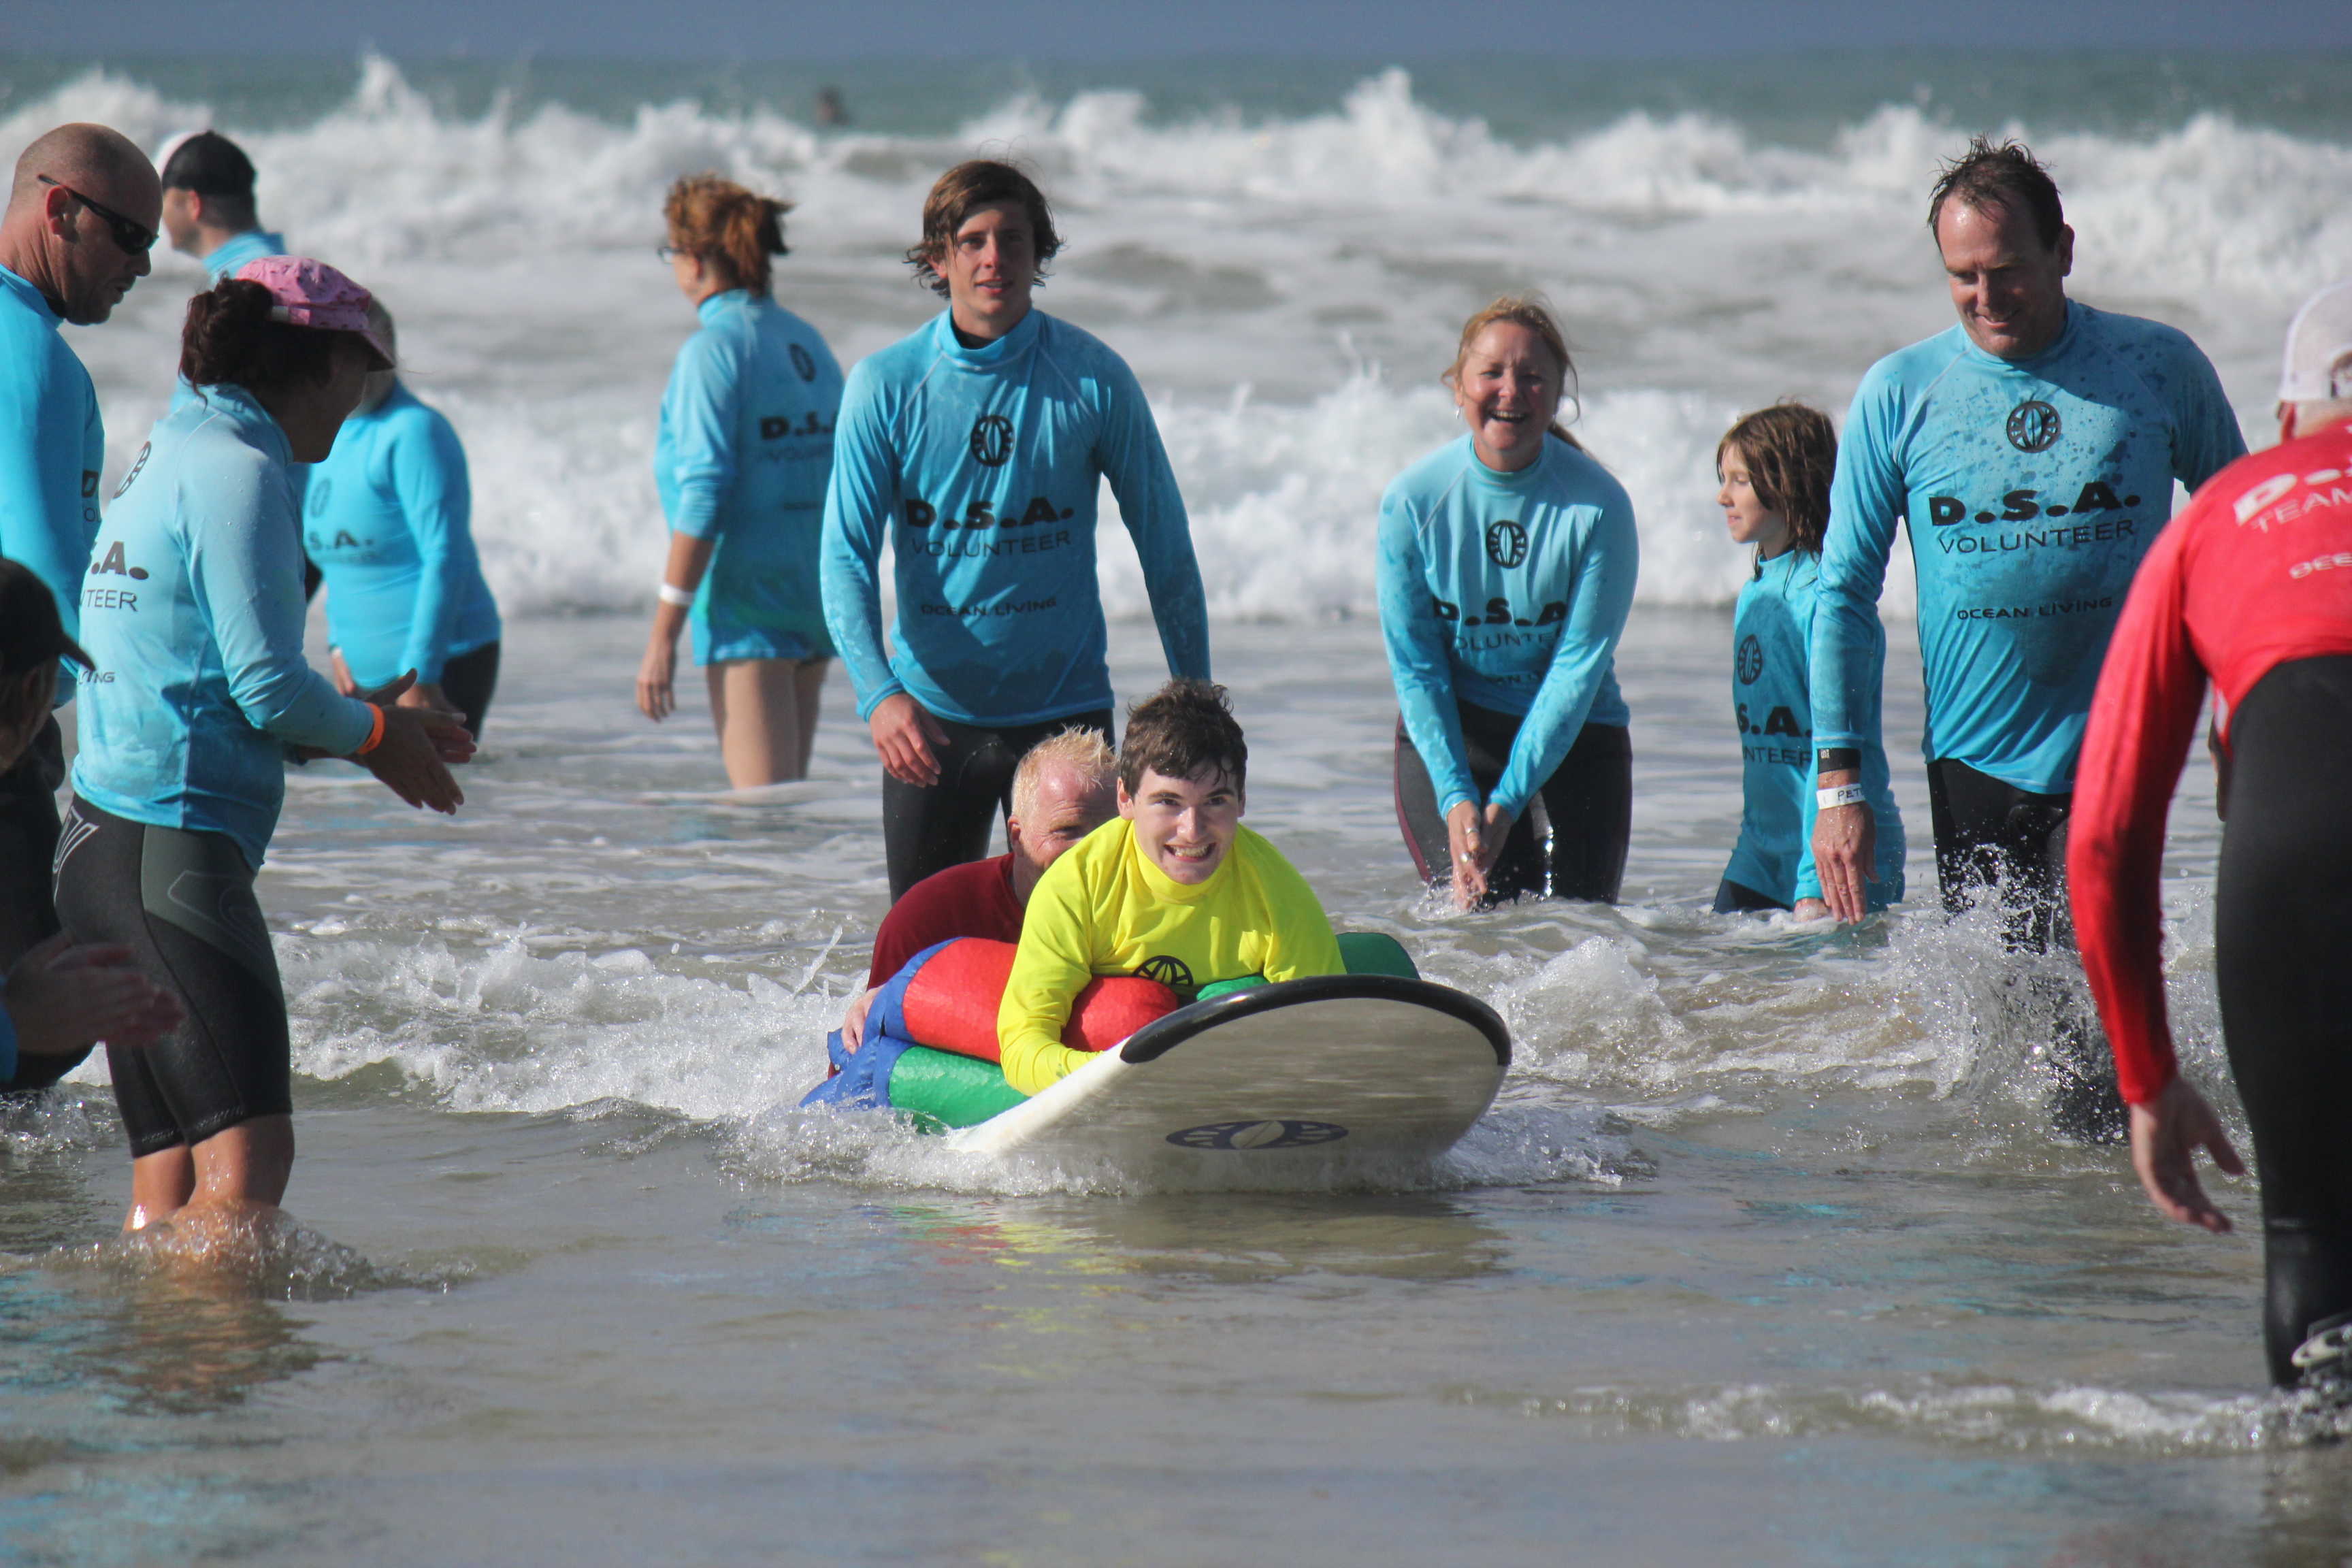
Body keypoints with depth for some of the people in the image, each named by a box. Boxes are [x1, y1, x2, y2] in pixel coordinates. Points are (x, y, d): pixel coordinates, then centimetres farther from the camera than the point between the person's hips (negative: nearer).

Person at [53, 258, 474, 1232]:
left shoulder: (170, 456, 20)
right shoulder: (237, 470, -9)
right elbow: (269, 685, -15)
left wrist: (360, 724, 22)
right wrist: (374, 734, 4)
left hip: (106, 847, 11)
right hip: (170, 848, -10)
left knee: (173, 1181, 7)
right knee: (247, 1160, -20)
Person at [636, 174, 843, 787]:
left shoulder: (713, 349, -11)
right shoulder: (807, 341, 11)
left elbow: (704, 495, -17)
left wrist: (664, 633, -15)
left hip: (748, 598, -8)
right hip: (817, 596, 8)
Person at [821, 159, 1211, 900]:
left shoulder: (1094, 380, -4)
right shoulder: (886, 386, -4)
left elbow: (1165, 545, 3)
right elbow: (846, 555, -8)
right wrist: (879, 694, -24)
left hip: (1065, 708, -1)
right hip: (931, 713, 1)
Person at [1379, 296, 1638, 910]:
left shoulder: (1598, 506, -16)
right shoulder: (1413, 500, -12)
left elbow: (1580, 667, -15)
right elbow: (1415, 663, -7)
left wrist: (1507, 802, -19)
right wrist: (1455, 796, -17)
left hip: (1574, 730, 0)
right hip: (1446, 728, 0)